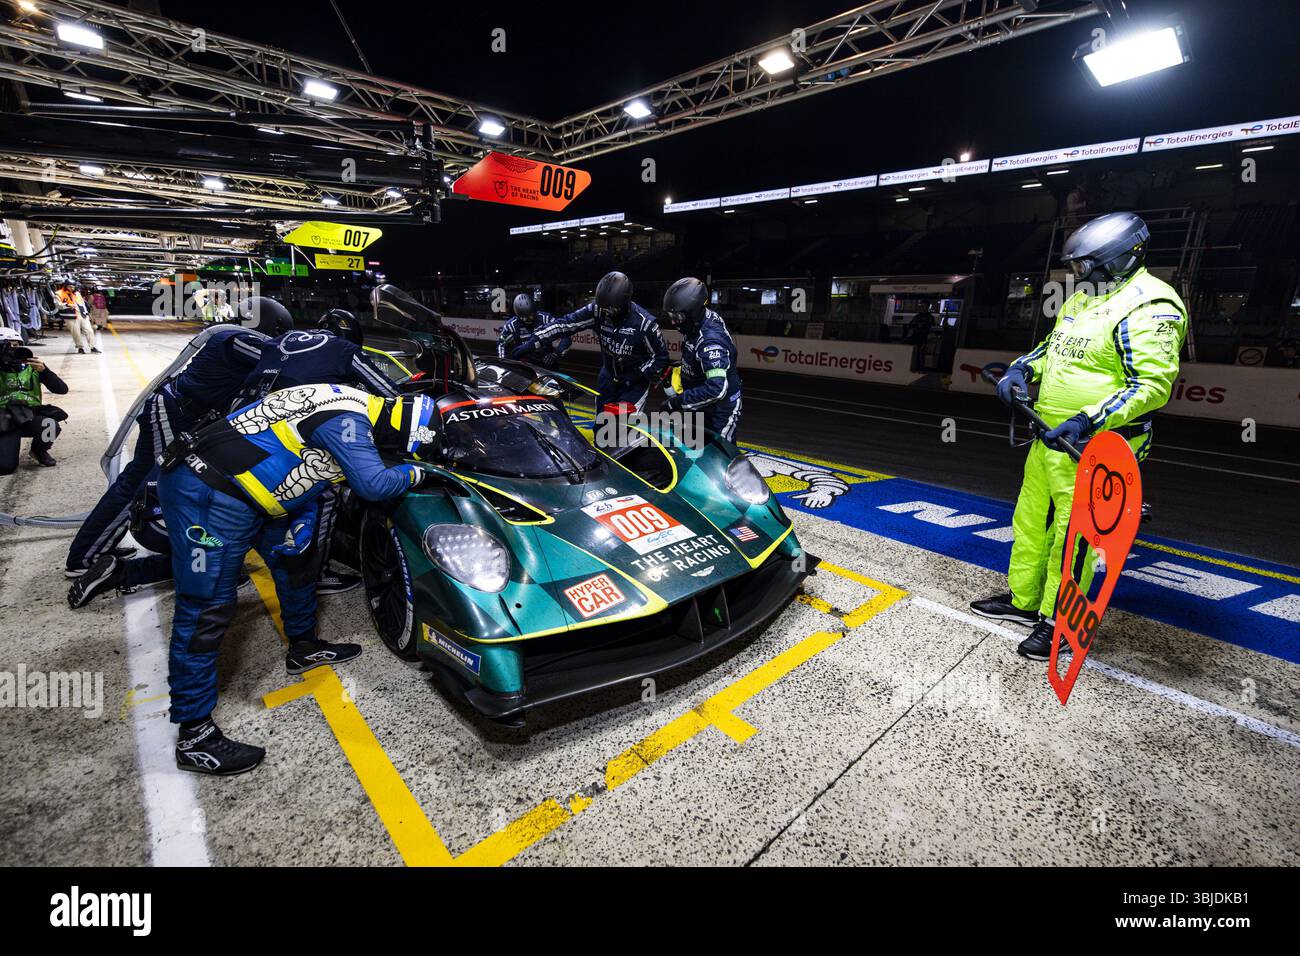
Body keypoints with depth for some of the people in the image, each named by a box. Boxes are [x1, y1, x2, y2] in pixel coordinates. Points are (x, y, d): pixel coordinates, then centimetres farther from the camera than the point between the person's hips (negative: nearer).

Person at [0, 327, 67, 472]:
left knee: (50, 425, -36)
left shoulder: (31, 367, 6)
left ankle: (39, 450, 0)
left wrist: (44, 370, -17)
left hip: (30, 417, 1)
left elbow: (62, 389, -1)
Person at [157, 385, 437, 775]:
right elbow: (373, 484, -25)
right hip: (208, 495, -10)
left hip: (241, 490, 10)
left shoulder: (351, 410, 10)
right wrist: (413, 473, -8)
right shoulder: (347, 418, -20)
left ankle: (303, 647, 41)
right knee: (206, 610, -4)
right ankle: (194, 736, 7)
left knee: (294, 560, 20)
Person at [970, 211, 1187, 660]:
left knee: (1072, 533, 0)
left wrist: (1089, 421, -30)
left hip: (1090, 445, -9)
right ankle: (1022, 600, 32)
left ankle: (1059, 621, 15)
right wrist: (1022, 369, 8)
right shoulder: (1082, 300, 14)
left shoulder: (1148, 307, -14)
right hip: (1049, 436, 10)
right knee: (1031, 519, 17)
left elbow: (1153, 383, -21)